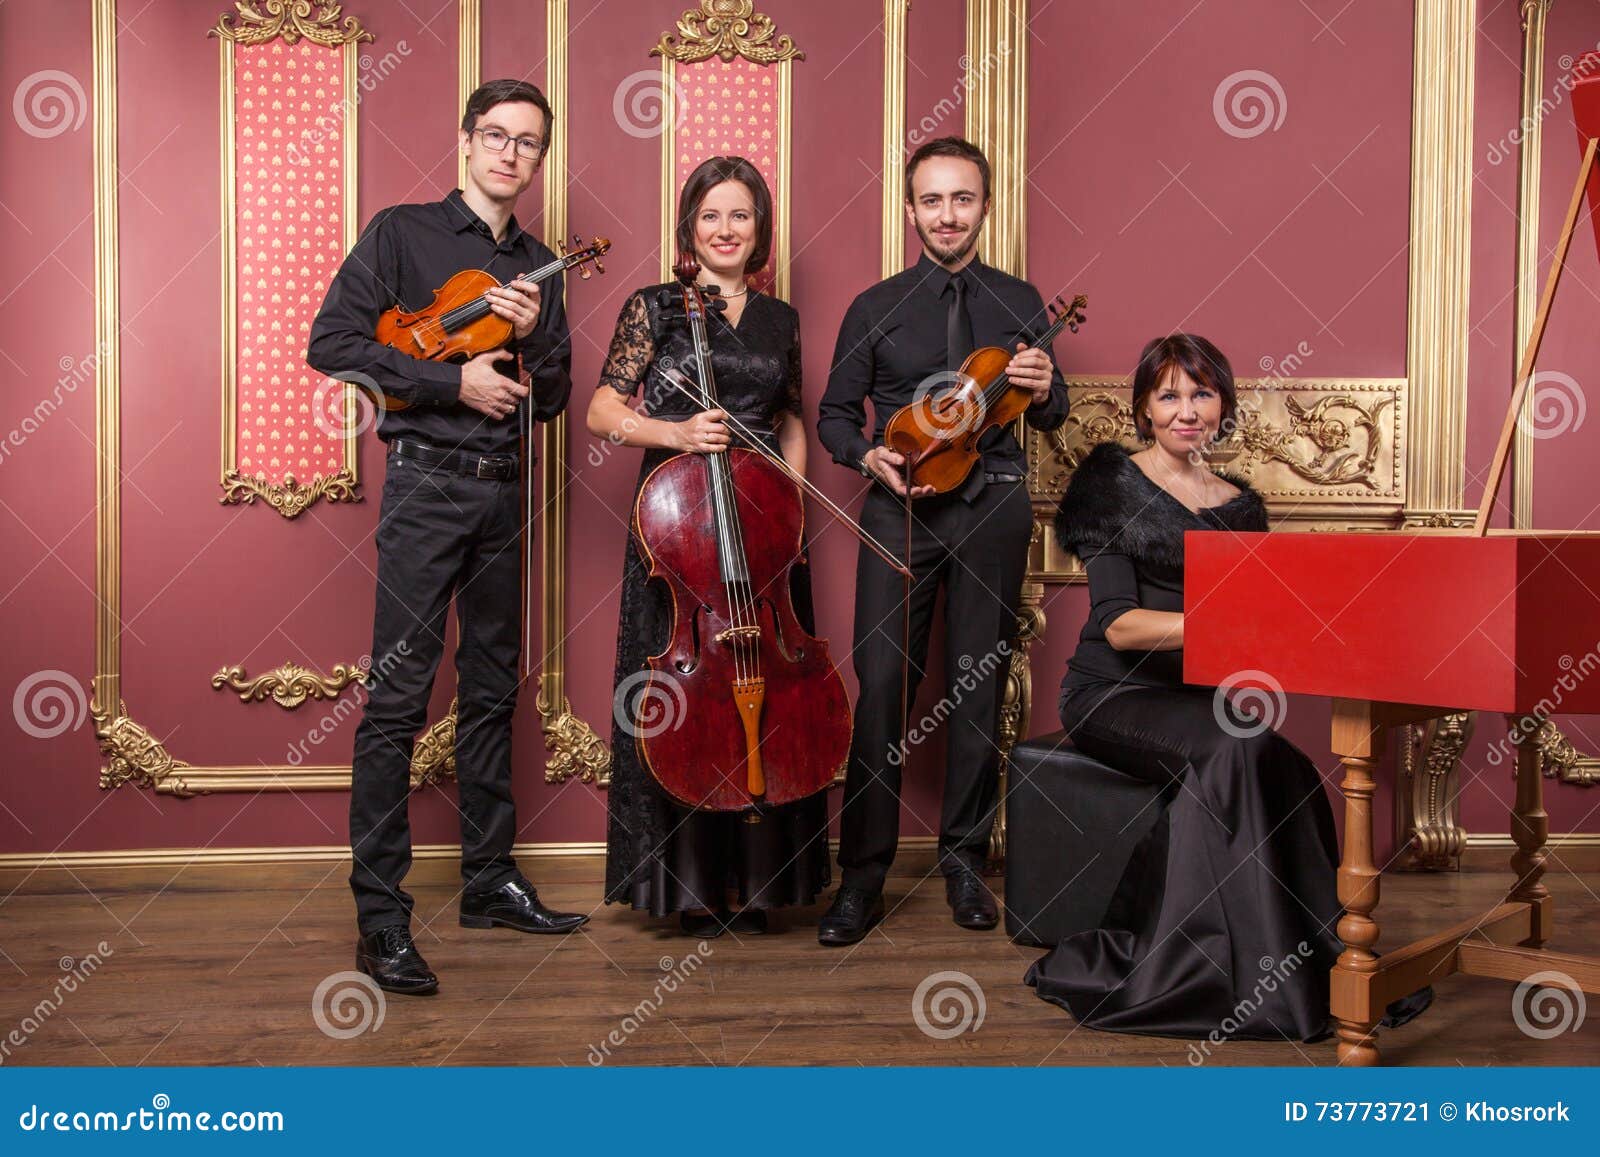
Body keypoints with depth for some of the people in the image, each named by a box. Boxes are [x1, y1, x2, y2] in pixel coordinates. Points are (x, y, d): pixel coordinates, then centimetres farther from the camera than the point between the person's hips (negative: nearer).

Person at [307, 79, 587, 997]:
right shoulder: (403, 234, 1)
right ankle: (381, 917, -4)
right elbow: (332, 343, -10)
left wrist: (534, 336, -7)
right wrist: (454, 381, -14)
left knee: (493, 691, 11)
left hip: (504, 489, 6)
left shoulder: (537, 266, 15)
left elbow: (552, 399, 13)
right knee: (399, 696, -9)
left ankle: (490, 881, 22)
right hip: (427, 482, -6)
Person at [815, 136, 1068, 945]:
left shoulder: (1019, 303, 11)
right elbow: (835, 413, 12)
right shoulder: (875, 309, 9)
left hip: (992, 509, 1)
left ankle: (964, 857, 19)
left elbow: (1050, 418, 15)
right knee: (880, 685, -7)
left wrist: (1044, 390, -9)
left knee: (979, 687, 5)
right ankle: (862, 873, 2)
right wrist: (870, 455, -8)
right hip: (900, 509, -1)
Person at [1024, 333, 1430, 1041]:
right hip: (1114, 694, -4)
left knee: (1238, 760, -30)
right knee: (1239, 749, -31)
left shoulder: (1241, 507, 15)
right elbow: (1117, 624, -11)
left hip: (1199, 701, 4)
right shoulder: (1113, 483, 0)